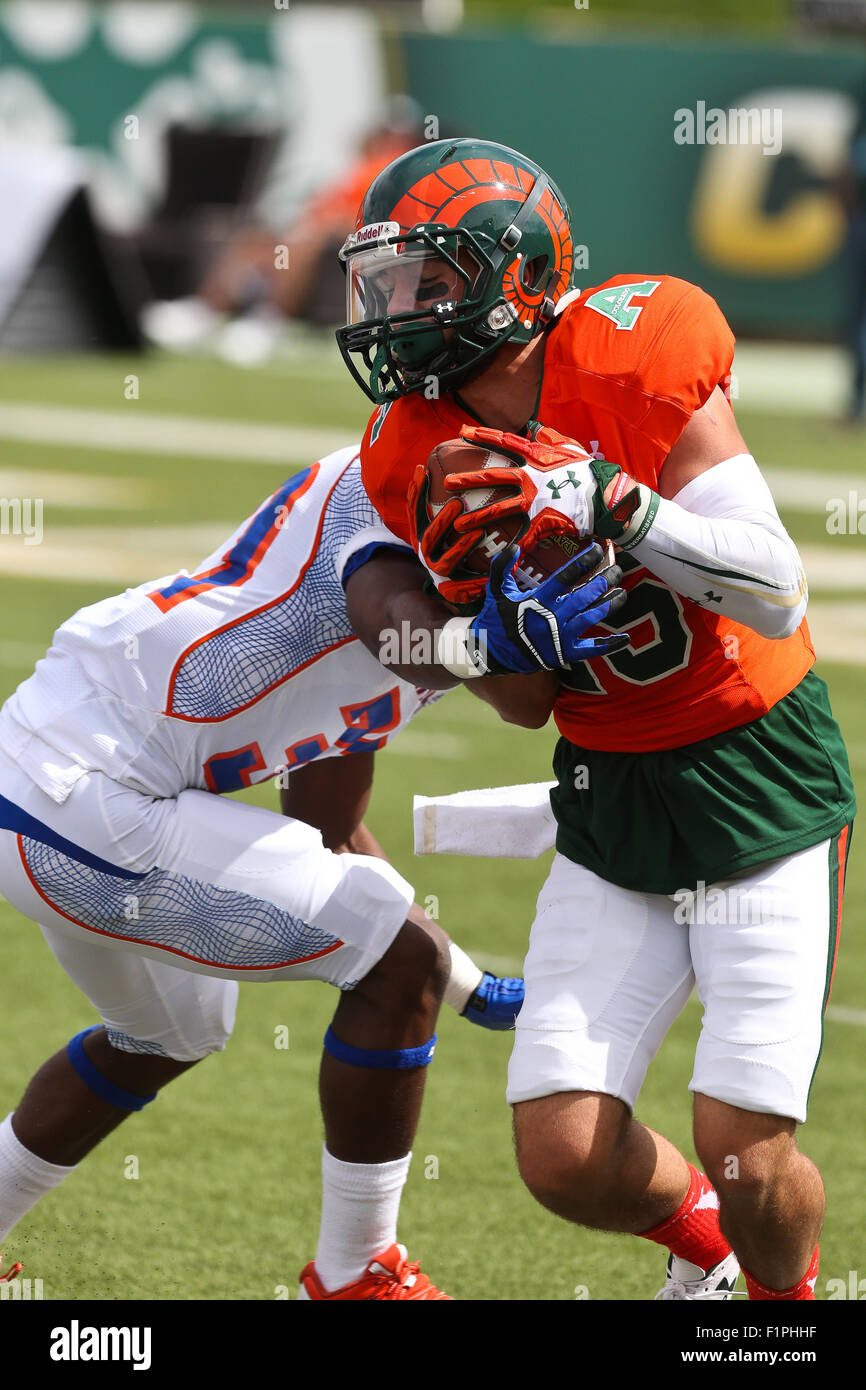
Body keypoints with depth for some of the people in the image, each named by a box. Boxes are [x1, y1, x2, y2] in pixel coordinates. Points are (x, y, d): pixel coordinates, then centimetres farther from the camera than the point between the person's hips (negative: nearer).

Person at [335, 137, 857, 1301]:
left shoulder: (628, 364, -20)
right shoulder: (419, 456, -3)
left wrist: (607, 500, -33)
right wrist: (469, 633, -17)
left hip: (761, 781, -5)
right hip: (609, 799, 5)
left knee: (746, 1152, -13)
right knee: (566, 1156, -5)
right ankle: (701, 1240, 29)